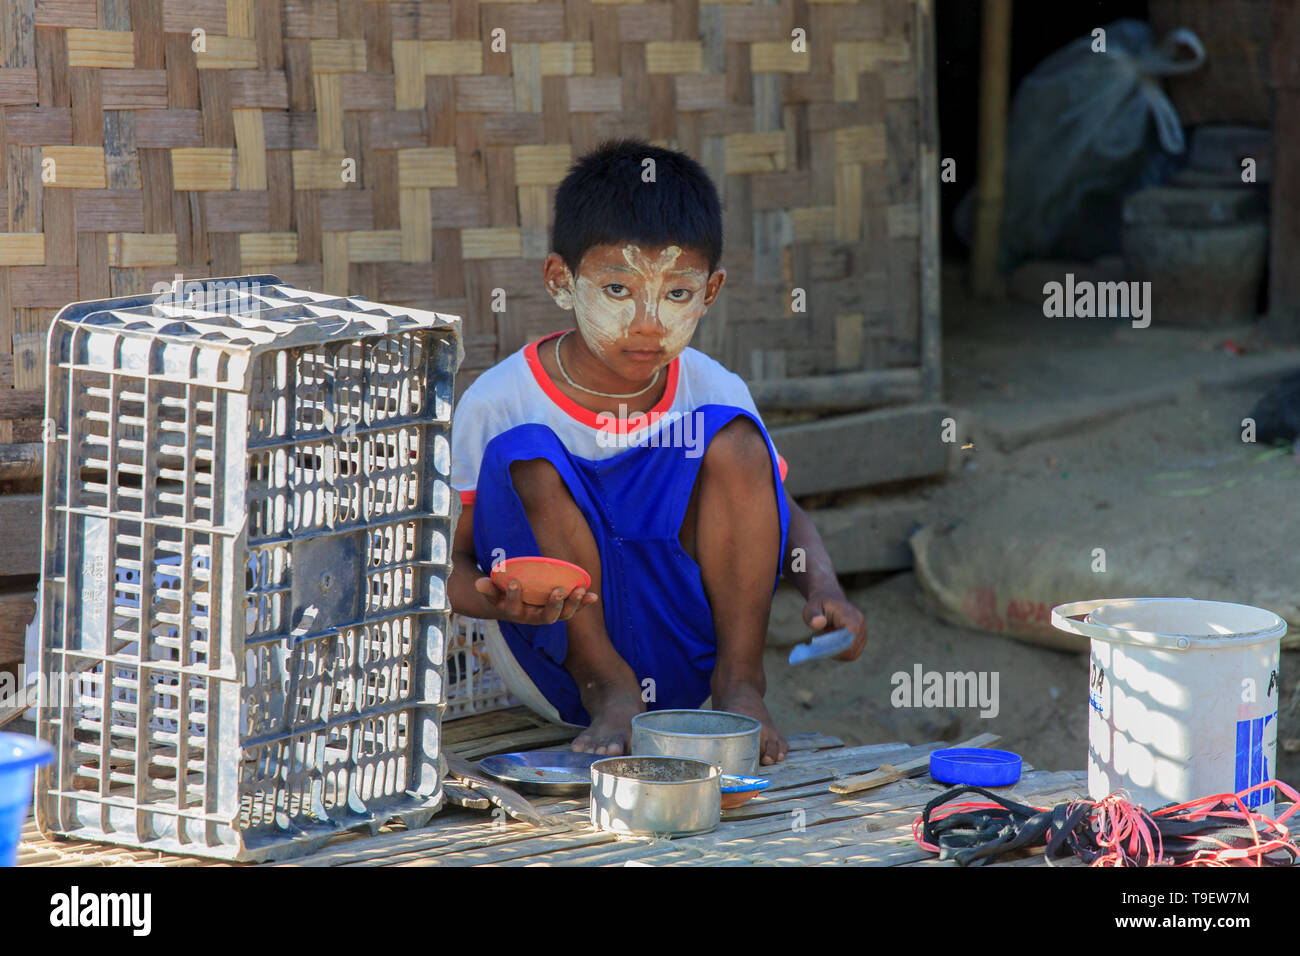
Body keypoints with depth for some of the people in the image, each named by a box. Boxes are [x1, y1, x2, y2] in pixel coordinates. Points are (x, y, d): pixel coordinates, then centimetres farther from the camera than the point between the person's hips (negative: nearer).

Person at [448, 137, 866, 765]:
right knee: (527, 455, -24)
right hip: (560, 661, -2)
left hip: (679, 654, 2)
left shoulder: (716, 393, -2)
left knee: (731, 438, -16)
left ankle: (740, 683, -10)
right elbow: (451, 563, -8)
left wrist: (823, 591, -12)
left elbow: (784, 519, 11)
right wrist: (496, 599, -33)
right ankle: (608, 690, -13)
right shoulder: (496, 403, -11)